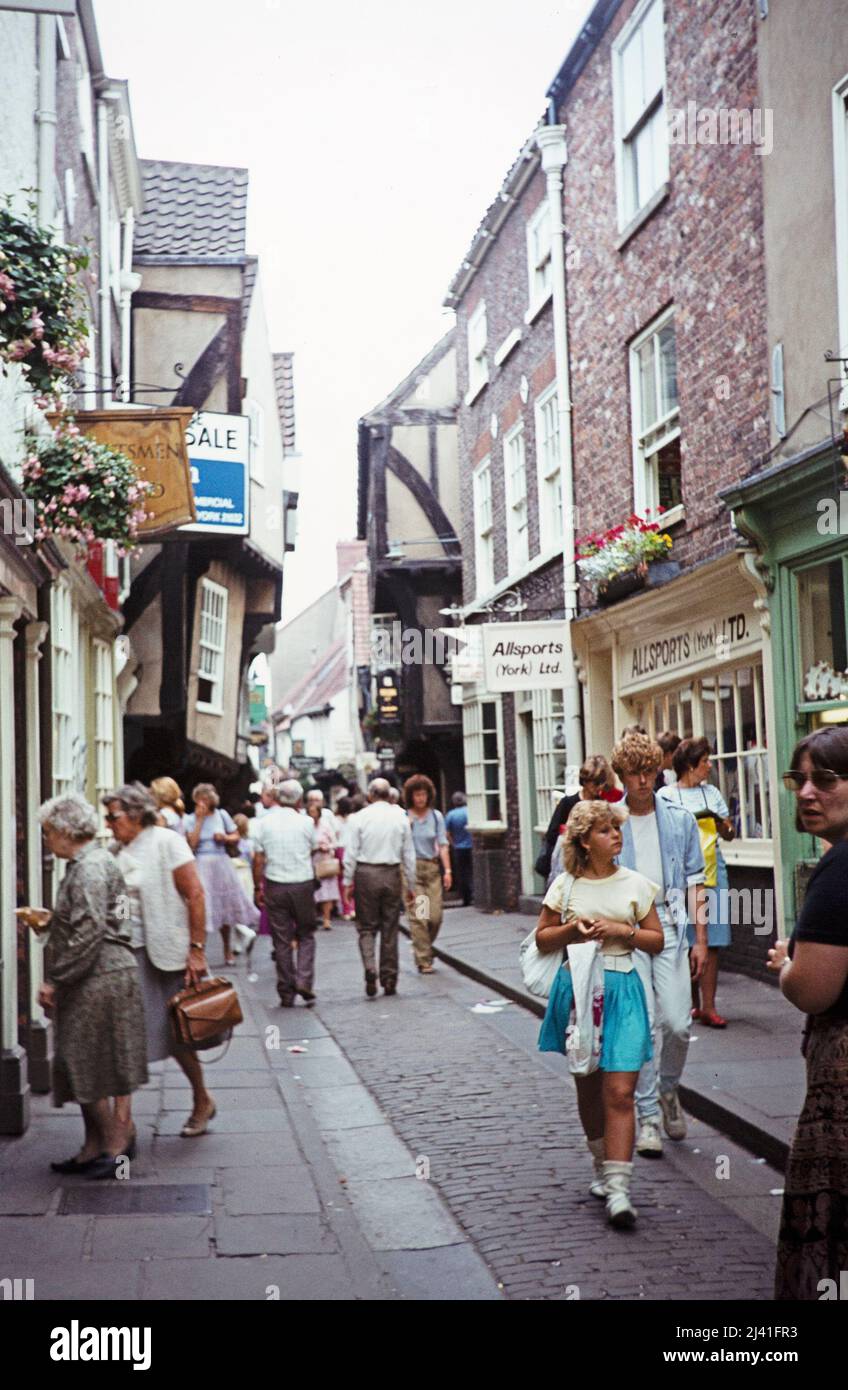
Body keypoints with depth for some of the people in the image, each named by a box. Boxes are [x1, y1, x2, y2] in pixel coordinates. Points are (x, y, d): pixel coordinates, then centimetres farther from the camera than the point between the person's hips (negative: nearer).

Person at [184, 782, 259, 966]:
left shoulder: (222, 815, 4)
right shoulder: (190, 819, -2)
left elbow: (236, 837, 11)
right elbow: (192, 844, -15)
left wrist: (225, 838, -10)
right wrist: (199, 820, -13)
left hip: (221, 863, 3)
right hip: (201, 866, -3)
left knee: (225, 907, 11)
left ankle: (227, 950, 28)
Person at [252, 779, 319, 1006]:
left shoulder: (264, 823, -2)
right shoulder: (306, 822, -3)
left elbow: (258, 860, -2)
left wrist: (258, 888, 7)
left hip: (275, 887, 1)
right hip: (303, 884, -1)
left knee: (282, 940, 7)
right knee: (306, 936, 12)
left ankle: (286, 992, 10)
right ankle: (304, 981, -5)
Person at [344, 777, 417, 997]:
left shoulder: (361, 816, -3)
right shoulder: (400, 817, 3)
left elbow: (352, 853, -5)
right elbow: (409, 854, 5)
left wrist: (348, 881, 2)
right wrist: (411, 885, 12)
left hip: (366, 873, -2)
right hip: (392, 874, 2)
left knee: (366, 927, 7)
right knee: (390, 929, 9)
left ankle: (370, 969, -15)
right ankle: (389, 981, 13)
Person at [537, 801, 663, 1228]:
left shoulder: (635, 884, 2)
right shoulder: (565, 886, 2)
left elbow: (657, 940, 6)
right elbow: (542, 938, 9)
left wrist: (624, 931, -11)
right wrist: (571, 930, -10)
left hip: (622, 988, -1)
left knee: (620, 1092, -10)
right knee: (588, 1087, 13)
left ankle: (618, 1188, -11)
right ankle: (603, 1168, 31)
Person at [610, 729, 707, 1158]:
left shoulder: (680, 819, 8)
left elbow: (694, 881, 10)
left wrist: (700, 938, 5)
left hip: (669, 924, 1)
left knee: (677, 1022, -3)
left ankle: (668, 1088, 26)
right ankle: (648, 1117, 7)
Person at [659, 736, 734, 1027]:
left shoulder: (711, 792, 15)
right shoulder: (667, 795, 2)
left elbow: (729, 834, 15)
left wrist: (724, 825, -6)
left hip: (712, 873, 4)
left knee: (711, 942, -2)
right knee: (685, 942, 1)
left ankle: (708, 1006, -1)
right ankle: (693, 1003, 13)